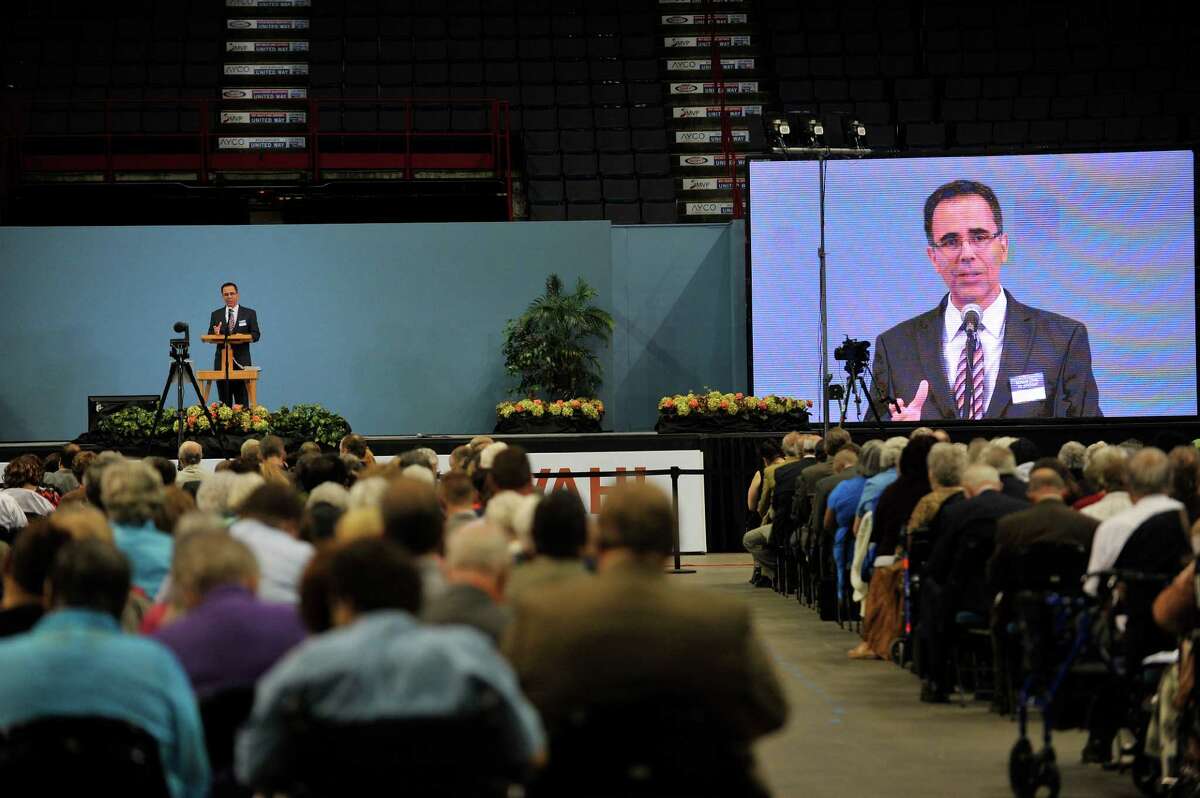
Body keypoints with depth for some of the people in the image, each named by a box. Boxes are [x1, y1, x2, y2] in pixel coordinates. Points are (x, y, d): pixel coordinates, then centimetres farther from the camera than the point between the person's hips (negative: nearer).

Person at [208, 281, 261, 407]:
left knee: (242, 401, -5)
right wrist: (216, 334, -16)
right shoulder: (216, 315, 11)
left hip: (242, 361, -2)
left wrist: (244, 336, -20)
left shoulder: (249, 313, 6)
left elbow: (256, 335, 1)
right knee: (224, 400, 2)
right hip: (222, 362, 2)